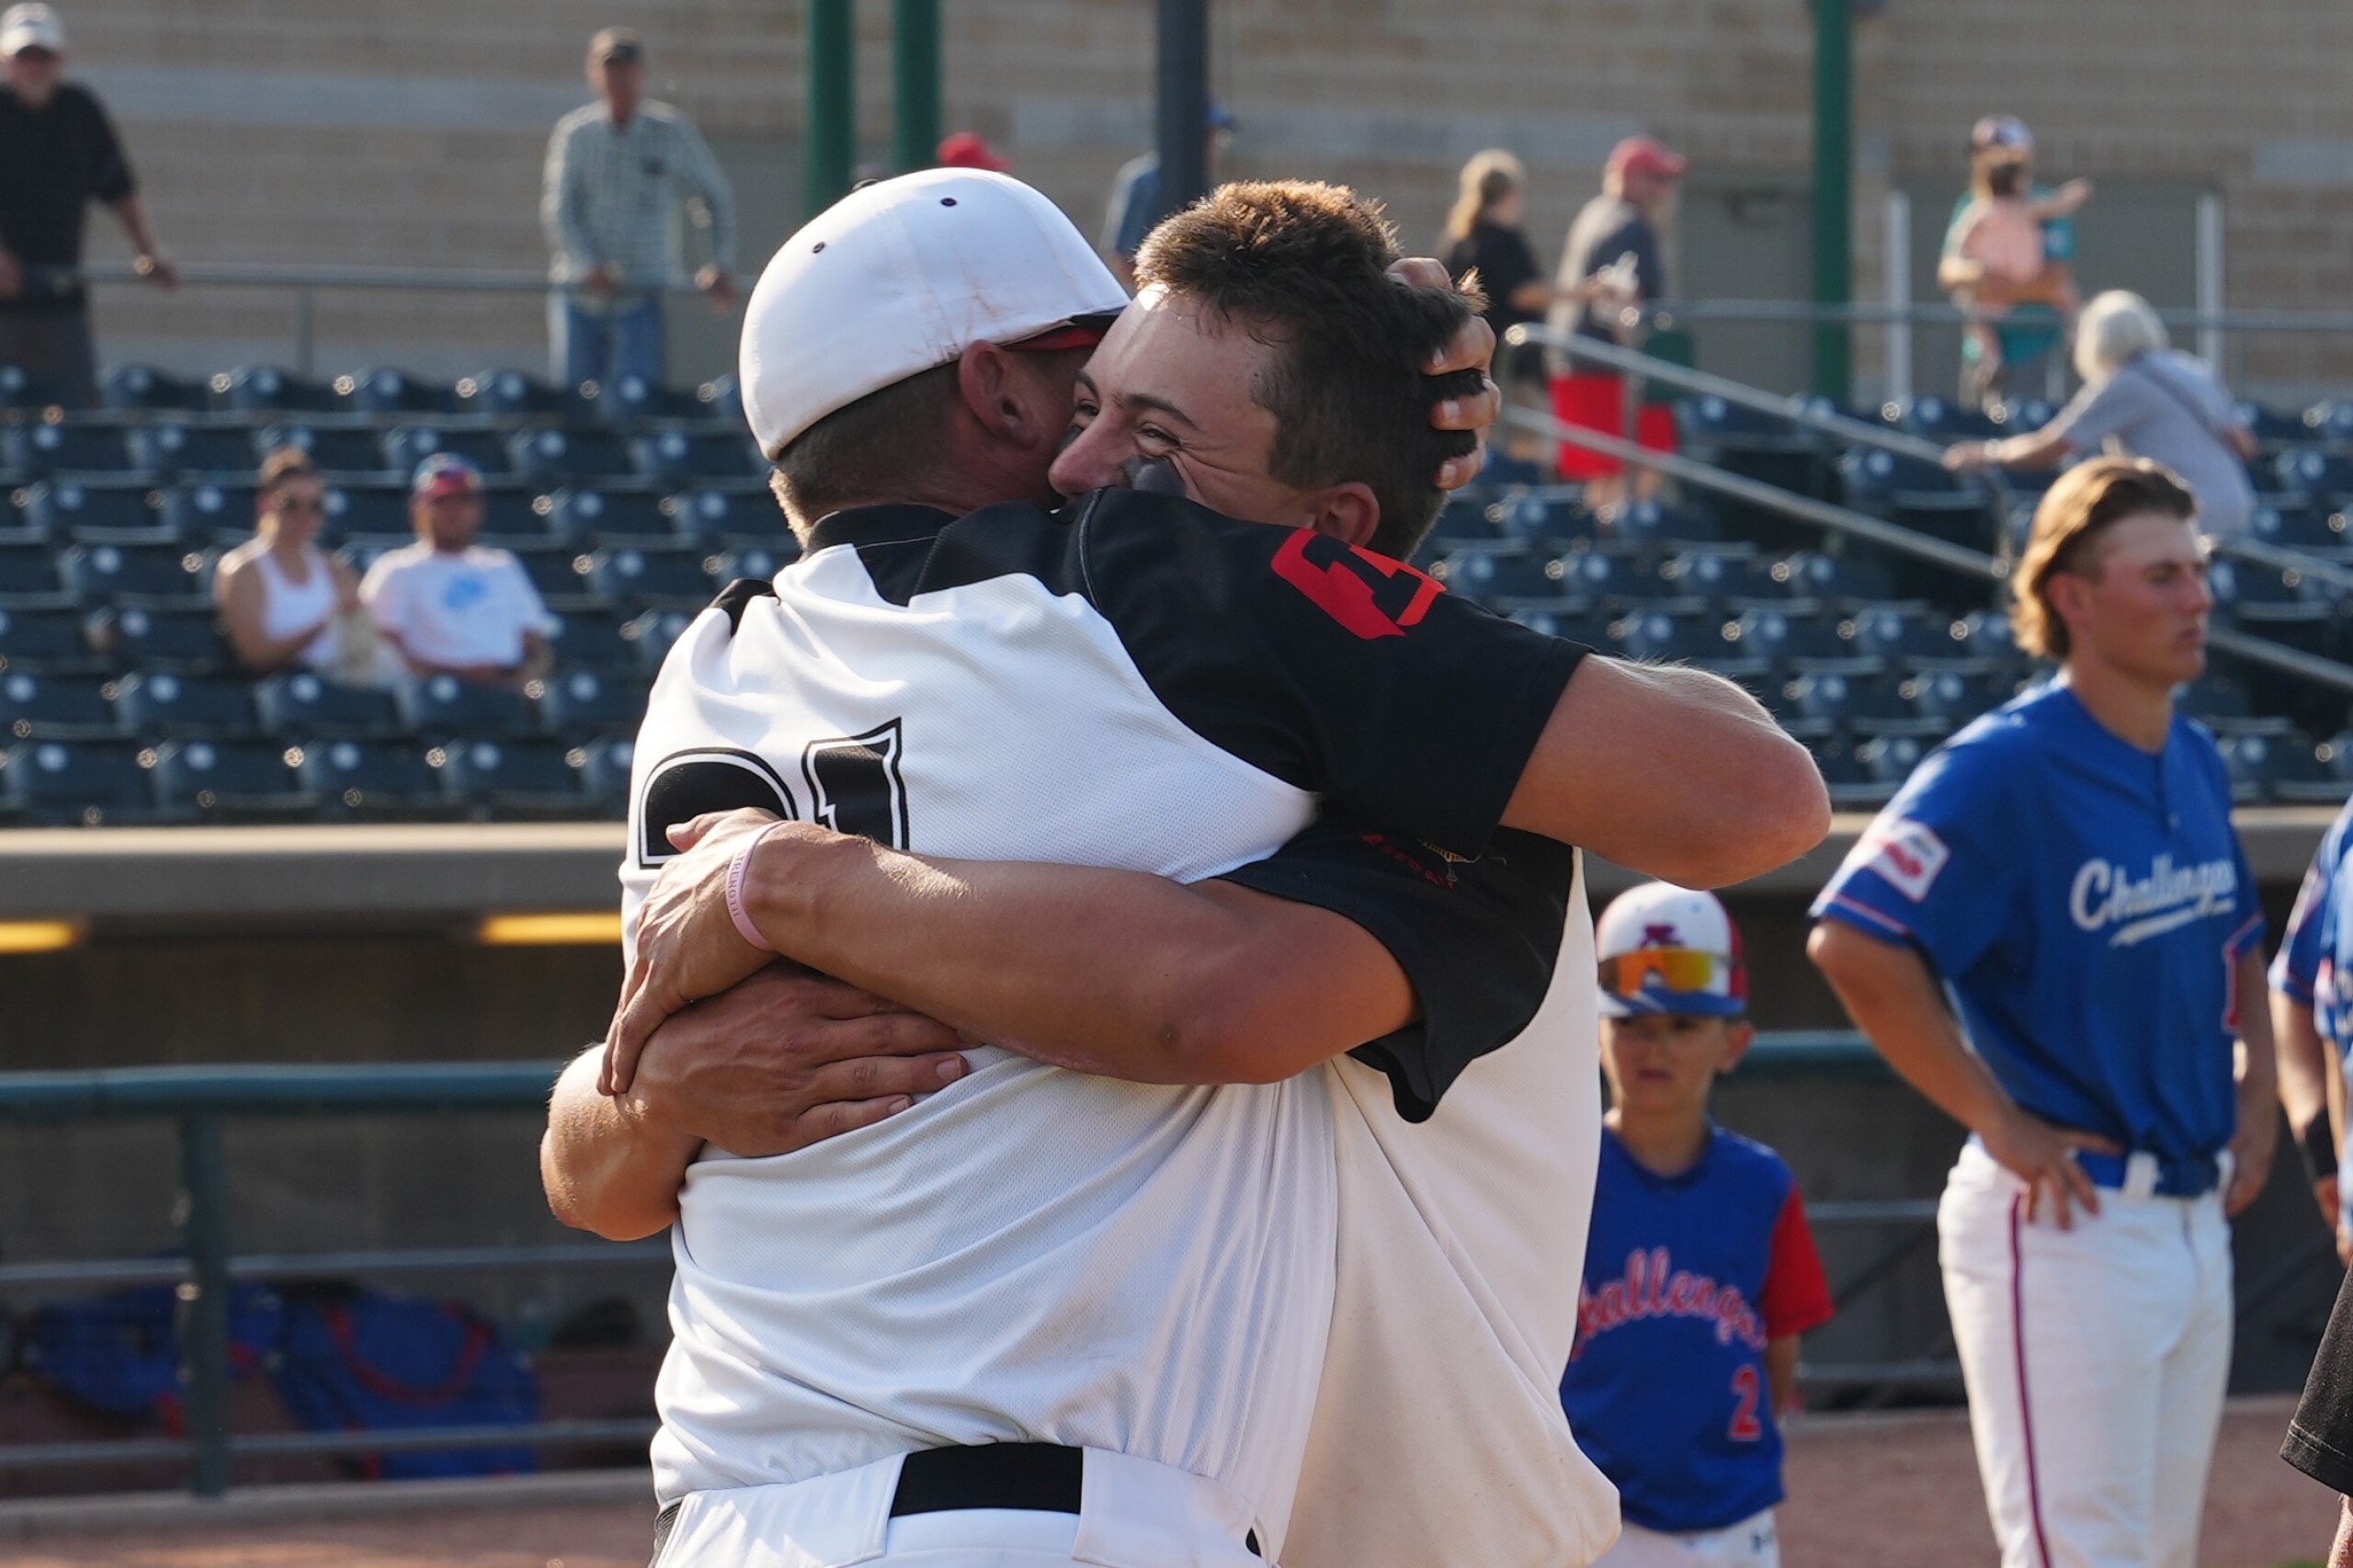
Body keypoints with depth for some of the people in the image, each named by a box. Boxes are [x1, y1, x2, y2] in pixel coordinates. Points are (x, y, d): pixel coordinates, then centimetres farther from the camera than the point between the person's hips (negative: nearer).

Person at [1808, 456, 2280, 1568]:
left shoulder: (2195, 764, 10)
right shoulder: (2008, 768, -16)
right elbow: (1854, 944, -25)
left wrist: (2253, 1093, 12)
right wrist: (1999, 1124, -19)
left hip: (2195, 1215, 8)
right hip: (2067, 1221, -8)